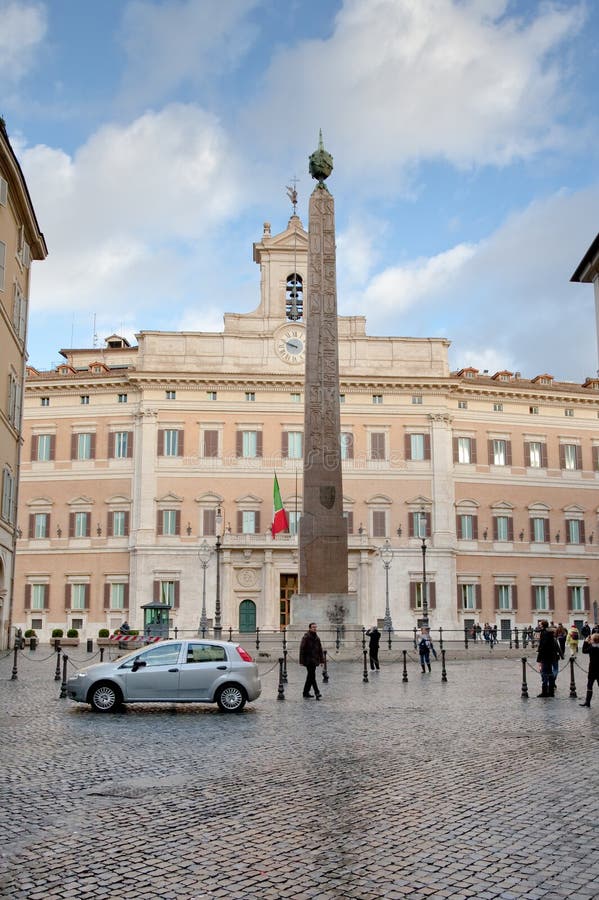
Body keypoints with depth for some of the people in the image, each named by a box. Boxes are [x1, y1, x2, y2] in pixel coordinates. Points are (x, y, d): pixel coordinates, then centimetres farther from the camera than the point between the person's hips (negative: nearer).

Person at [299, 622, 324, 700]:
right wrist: (301, 661, -15)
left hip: (315, 660, 7)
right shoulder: (306, 637, -10)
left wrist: (321, 660, 10)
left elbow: (320, 650, 16)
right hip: (308, 660, -7)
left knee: (310, 677, 12)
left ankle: (306, 692, 20)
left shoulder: (317, 638, 11)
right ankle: (317, 692, -14)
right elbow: (302, 649, -12)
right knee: (312, 676, -11)